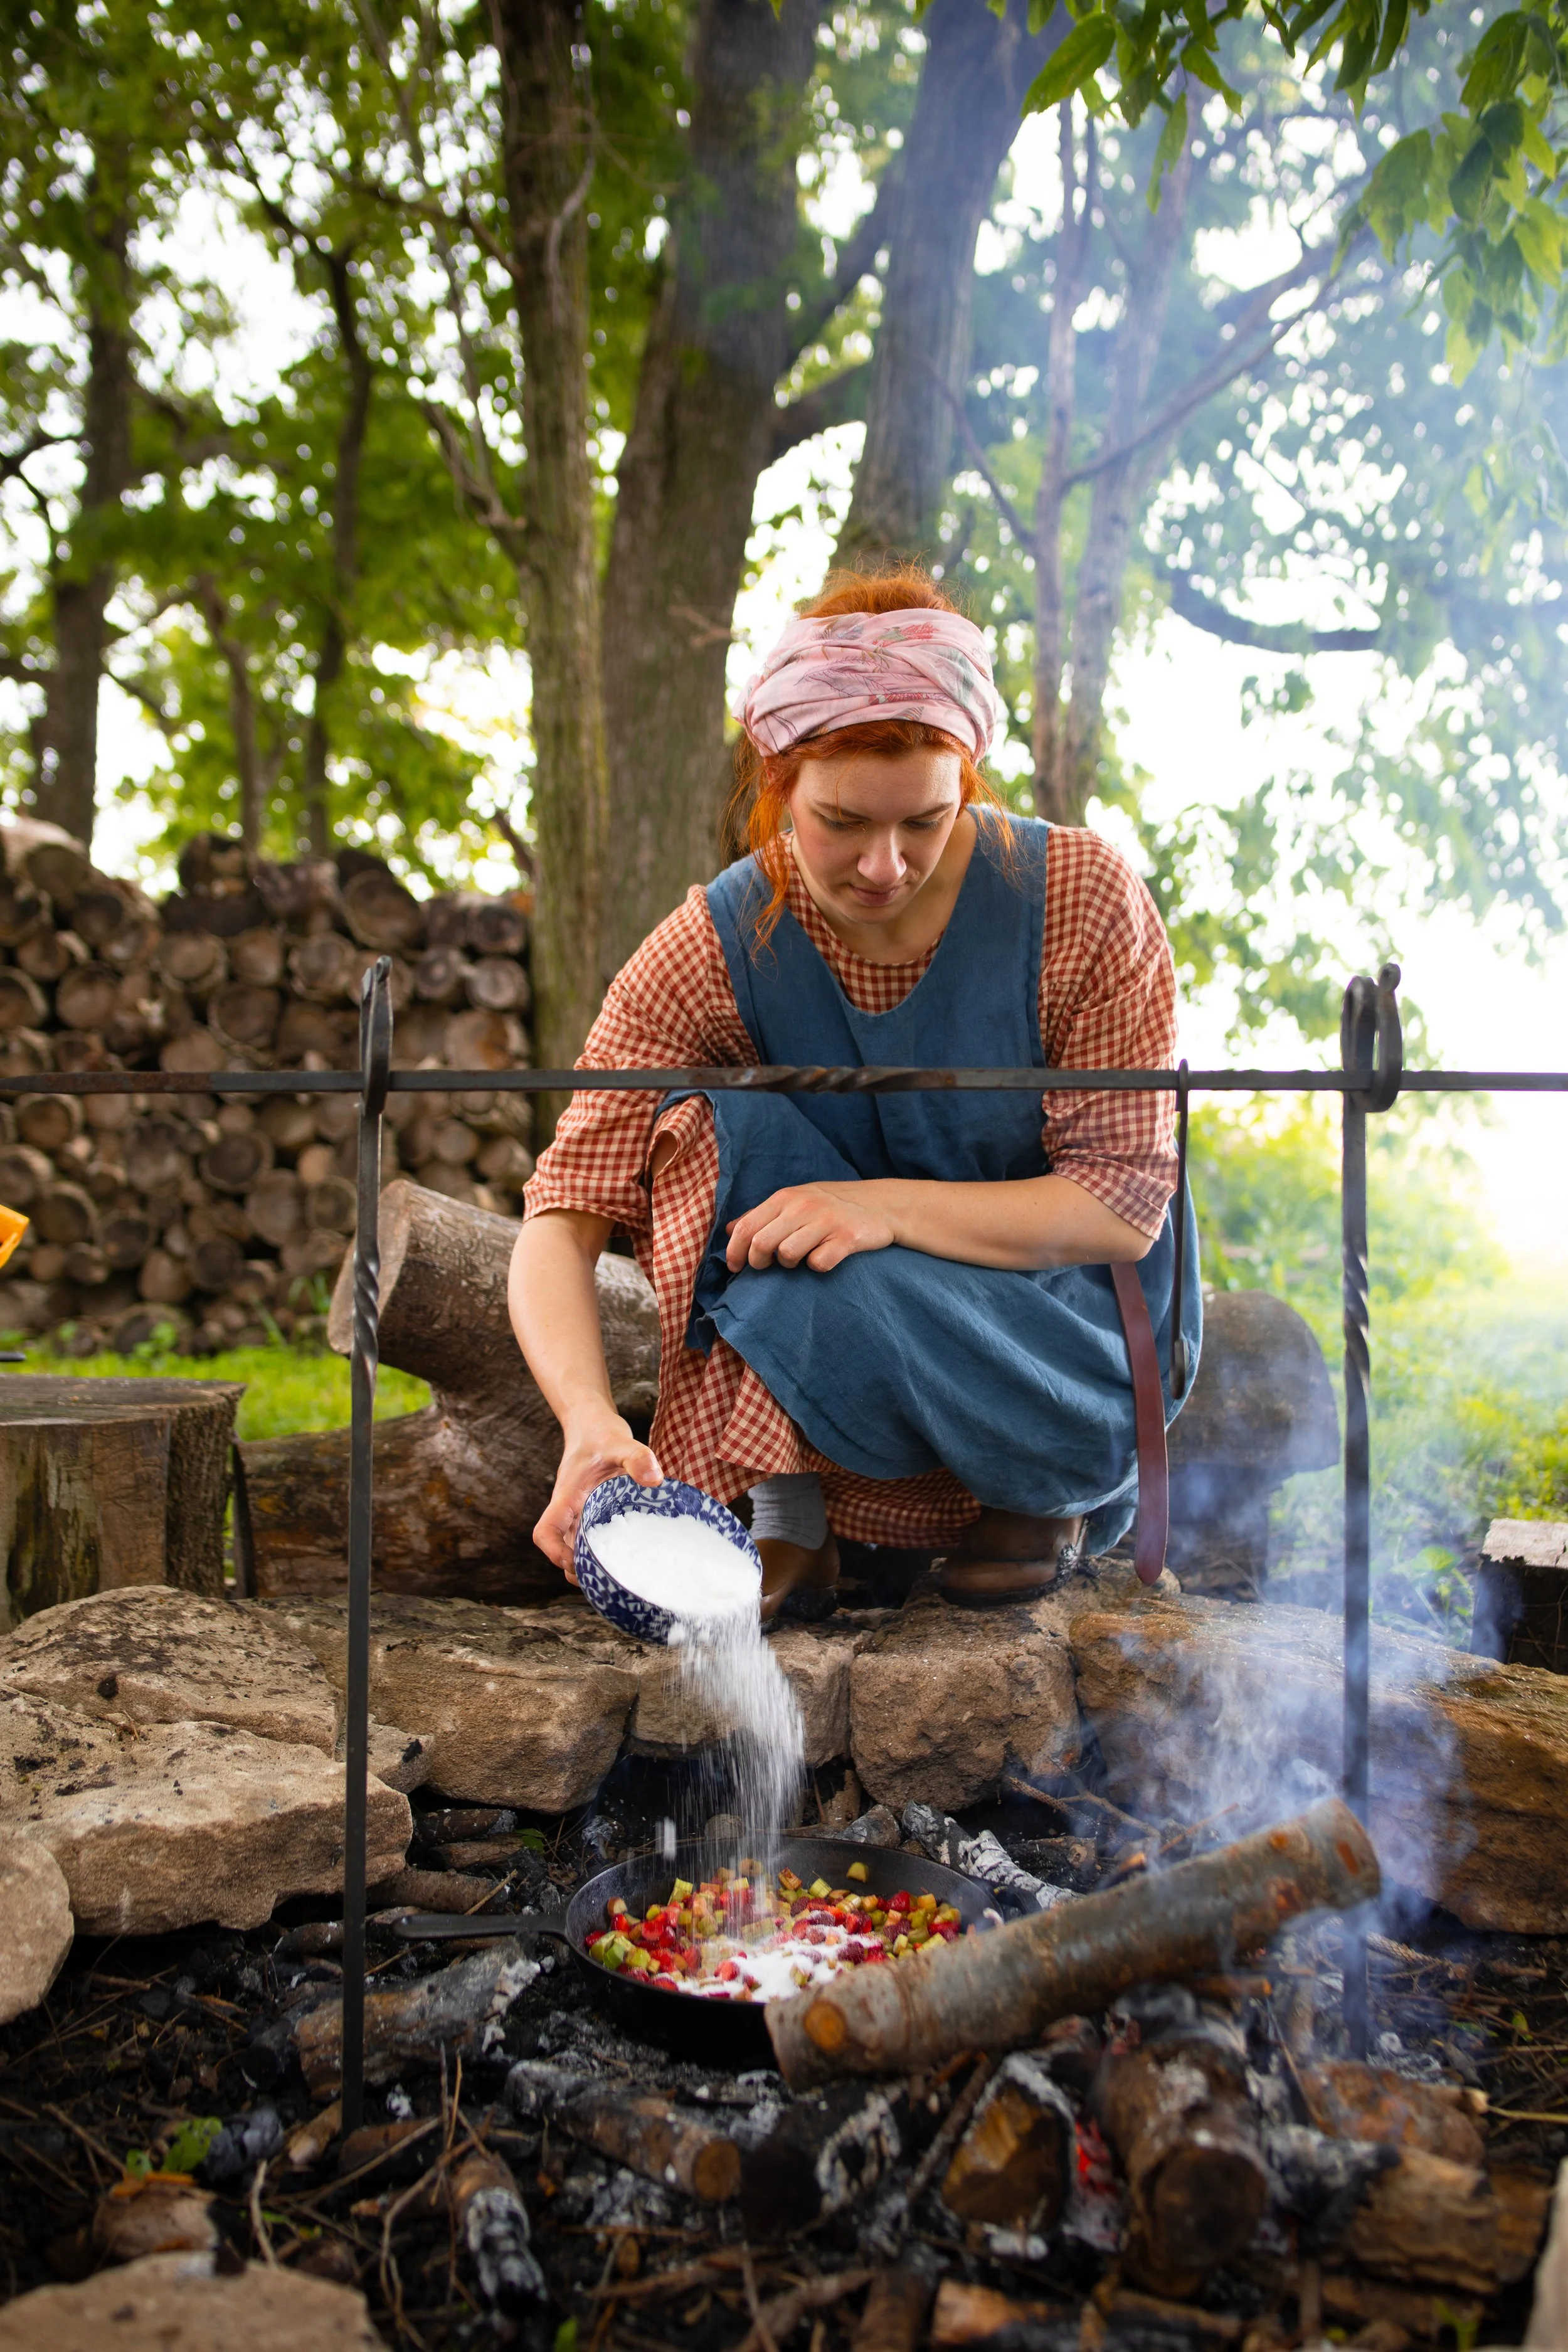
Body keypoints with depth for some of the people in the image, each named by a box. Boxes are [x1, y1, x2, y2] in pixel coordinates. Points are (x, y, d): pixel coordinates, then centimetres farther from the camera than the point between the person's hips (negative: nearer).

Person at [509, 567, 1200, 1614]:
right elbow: (563, 1215, -19)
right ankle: (789, 1514, -13)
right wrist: (590, 1419, -39)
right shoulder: (714, 951, -15)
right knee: (732, 1123, -25)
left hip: (1076, 1318, -2)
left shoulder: (1084, 900, -18)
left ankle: (1051, 1491, -3)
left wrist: (889, 1206, -31)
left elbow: (1125, 1205, -17)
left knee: (860, 1302, -35)